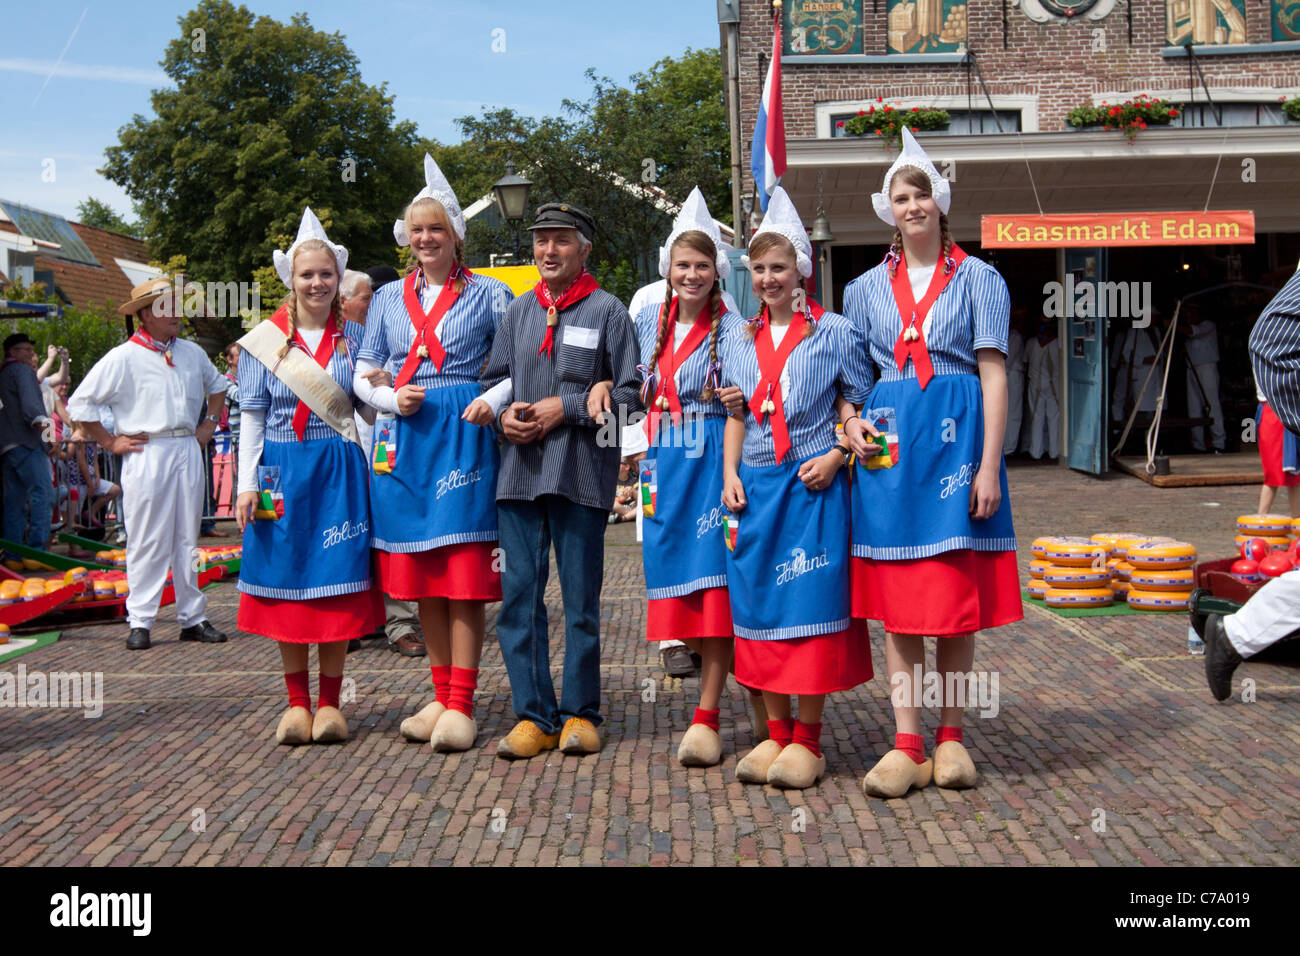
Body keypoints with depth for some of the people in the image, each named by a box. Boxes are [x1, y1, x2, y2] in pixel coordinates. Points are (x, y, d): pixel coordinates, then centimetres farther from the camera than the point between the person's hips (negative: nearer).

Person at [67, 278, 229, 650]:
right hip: (146, 454, -5)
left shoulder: (192, 353, 12)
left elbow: (217, 385, 32)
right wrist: (110, 442, -3)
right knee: (147, 541, -3)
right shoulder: (123, 358, -5)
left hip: (188, 450, 5)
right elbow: (79, 404, -2)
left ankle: (193, 618, 14)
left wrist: (210, 423, 20)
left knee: (187, 538, 8)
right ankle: (140, 622, 5)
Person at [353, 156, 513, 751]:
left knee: (464, 573, -7)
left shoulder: (487, 294, 6)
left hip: (464, 435, -4)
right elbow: (363, 374, 15)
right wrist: (392, 400, -5)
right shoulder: (390, 298, 16)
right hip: (404, 439, 4)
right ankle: (441, 696, 16)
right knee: (421, 576, 6)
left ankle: (461, 704, -1)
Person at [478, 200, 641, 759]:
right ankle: (533, 716, 12)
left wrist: (565, 408, -10)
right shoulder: (519, 311, 15)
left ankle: (579, 713, 15)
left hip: (581, 471, -4)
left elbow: (629, 393, -3)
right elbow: (492, 381, 21)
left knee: (581, 599, 3)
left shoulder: (608, 310, 2)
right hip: (519, 470, 4)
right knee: (518, 594, 3)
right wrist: (504, 415, 0)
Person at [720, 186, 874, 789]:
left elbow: (863, 406, 2)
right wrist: (730, 474, 5)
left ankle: (807, 739, 7)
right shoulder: (738, 337, 13)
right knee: (757, 604, 5)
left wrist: (836, 456, -12)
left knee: (809, 603, -4)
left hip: (812, 485, -4)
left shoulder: (834, 333, 0)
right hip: (755, 486, 5)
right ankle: (776, 732, 16)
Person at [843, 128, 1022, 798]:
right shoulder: (866, 288, 15)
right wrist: (851, 422, -3)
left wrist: (989, 464, -10)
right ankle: (906, 745, 6)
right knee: (898, 600, 1)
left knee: (958, 596, 1)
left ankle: (950, 737, 14)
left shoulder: (978, 279, 6)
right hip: (889, 442, 2)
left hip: (957, 435, -2)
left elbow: (993, 373, -1)